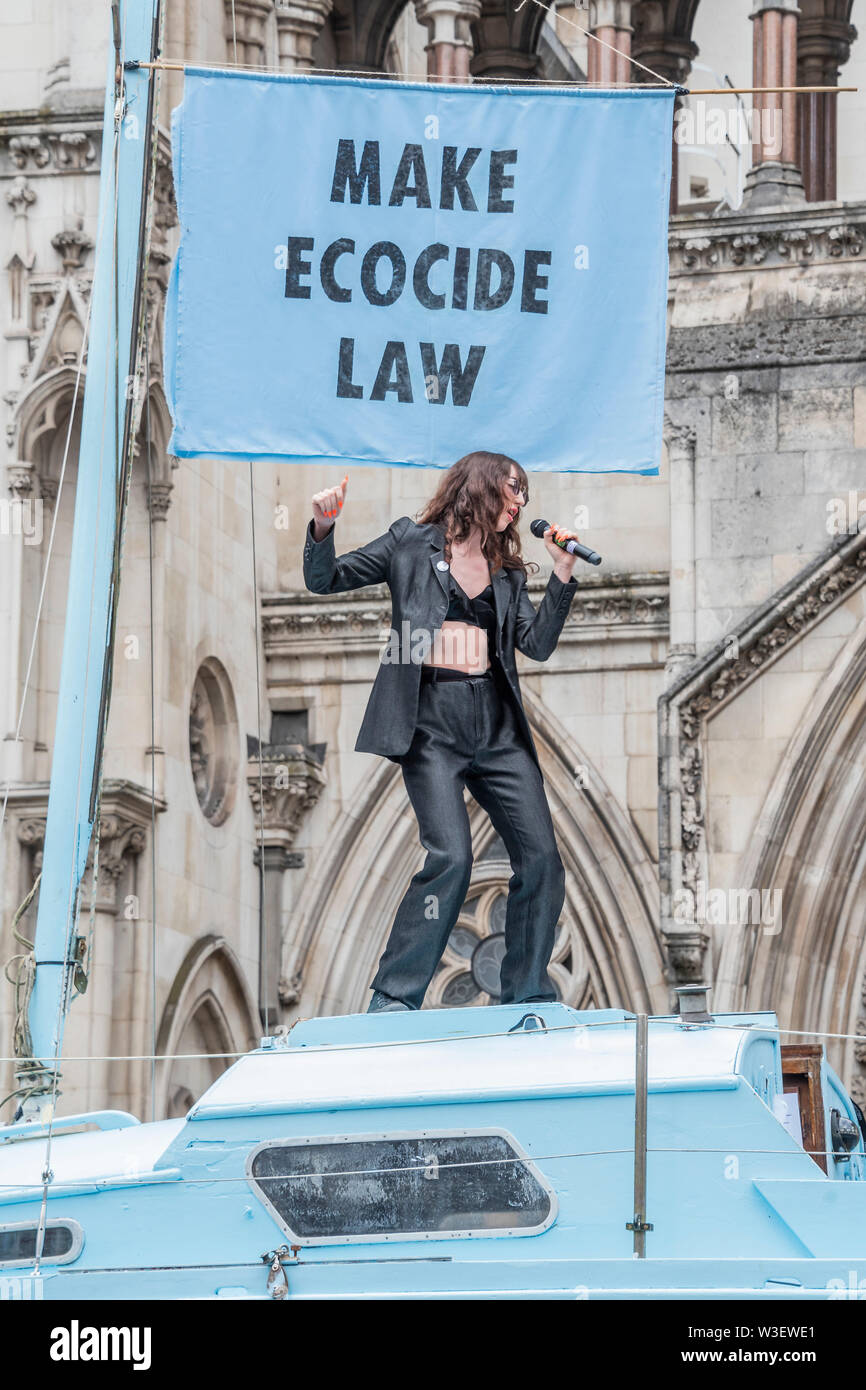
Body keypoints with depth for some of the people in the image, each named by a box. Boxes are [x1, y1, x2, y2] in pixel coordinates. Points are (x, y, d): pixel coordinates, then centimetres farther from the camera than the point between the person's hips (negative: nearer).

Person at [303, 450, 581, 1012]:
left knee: (541, 858, -1)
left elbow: (538, 644, 8)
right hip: (432, 725, -5)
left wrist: (563, 574, 0)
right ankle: (394, 999, -9)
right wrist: (323, 528, -15)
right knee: (451, 856, -19)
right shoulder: (412, 543, 6)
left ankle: (527, 998, 15)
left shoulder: (507, 572, 18)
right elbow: (325, 580, 4)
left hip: (498, 727, 5)